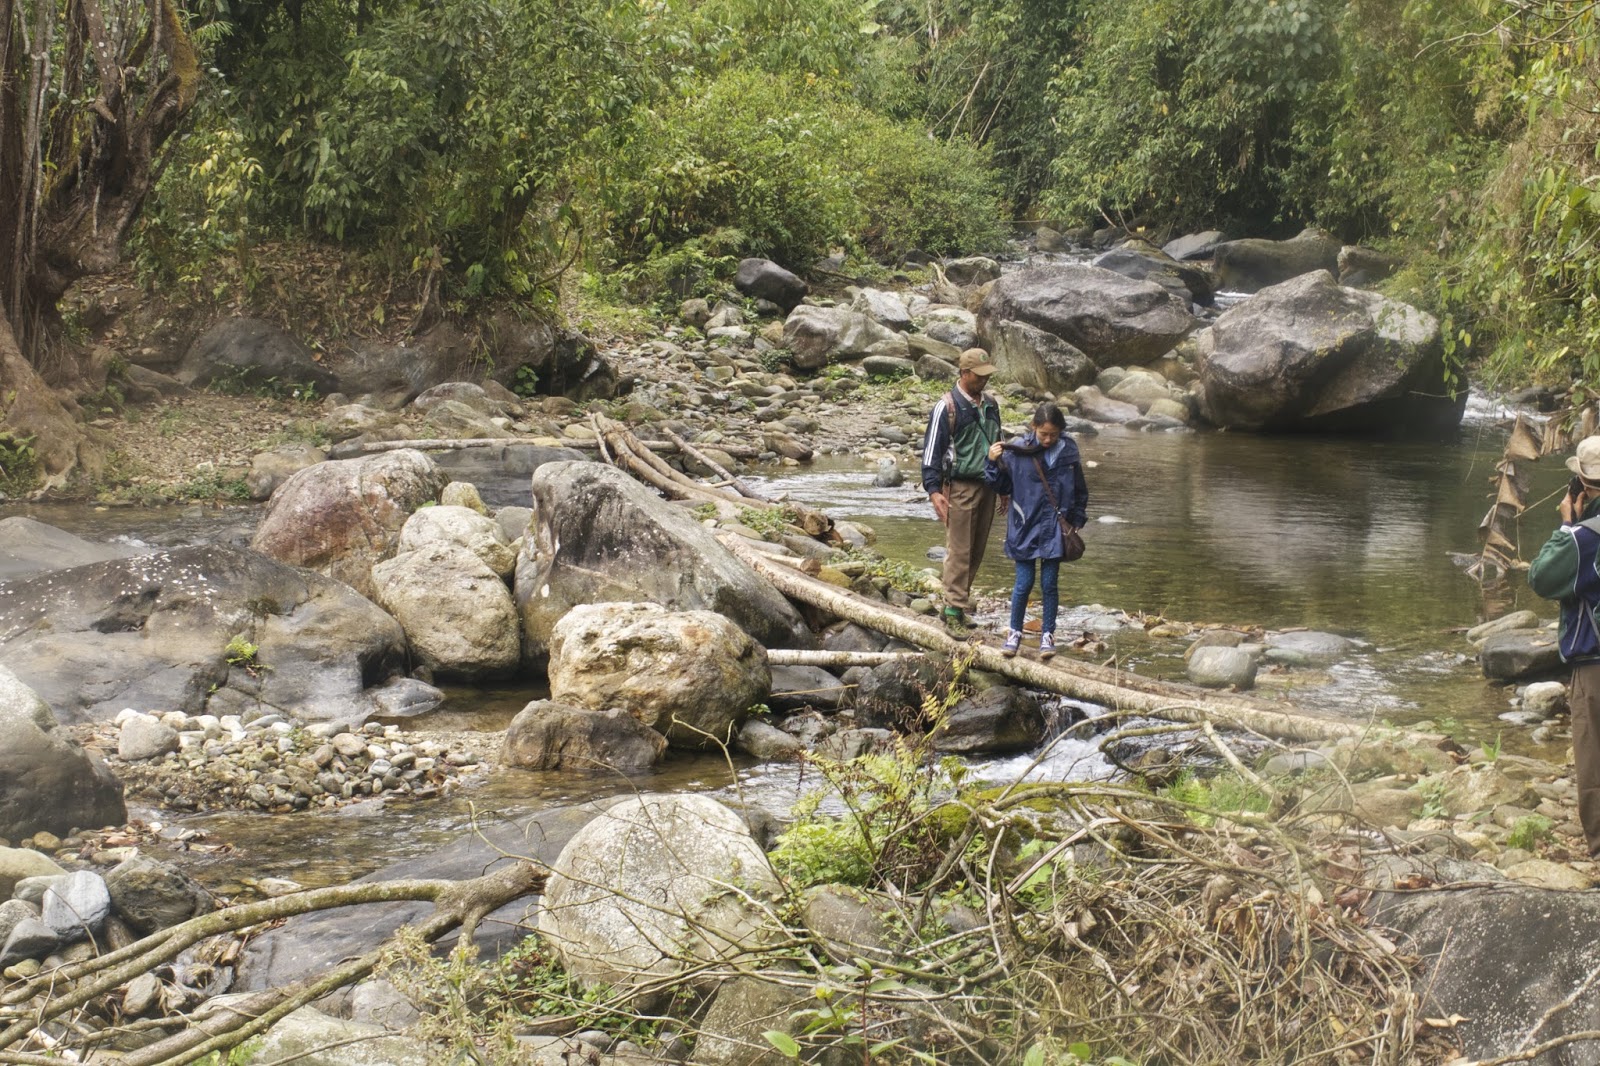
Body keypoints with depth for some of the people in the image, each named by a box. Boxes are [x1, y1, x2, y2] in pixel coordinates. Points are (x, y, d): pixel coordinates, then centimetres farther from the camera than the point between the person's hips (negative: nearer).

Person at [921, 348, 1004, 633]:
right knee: (959, 551, -8)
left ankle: (957, 601, 18)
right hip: (960, 488, -7)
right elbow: (931, 449, -10)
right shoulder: (947, 406, -9)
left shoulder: (990, 405, 12)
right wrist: (933, 489, -18)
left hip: (986, 487, 7)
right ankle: (954, 611, -6)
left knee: (977, 551, 9)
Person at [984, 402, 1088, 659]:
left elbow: (1079, 492, 10)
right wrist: (994, 464, -16)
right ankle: (1015, 632, 19)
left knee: (1049, 584, 6)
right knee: (1024, 583, 2)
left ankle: (1047, 635, 18)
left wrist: (1077, 520, 8)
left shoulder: (1068, 453, -2)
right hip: (1025, 527, -1)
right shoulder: (1017, 450, -9)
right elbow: (1001, 487, -1)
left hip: (1054, 530, 1)